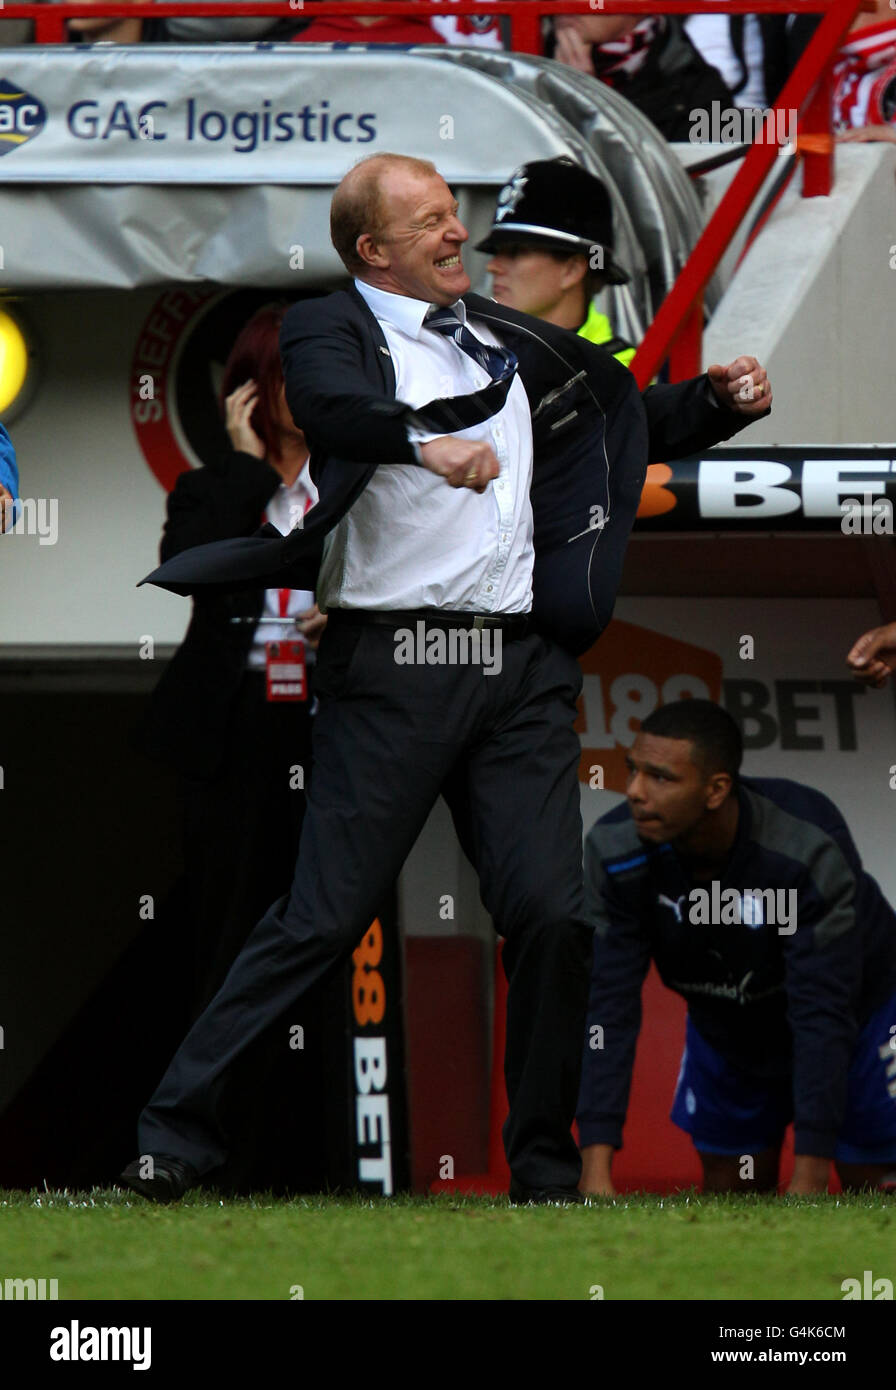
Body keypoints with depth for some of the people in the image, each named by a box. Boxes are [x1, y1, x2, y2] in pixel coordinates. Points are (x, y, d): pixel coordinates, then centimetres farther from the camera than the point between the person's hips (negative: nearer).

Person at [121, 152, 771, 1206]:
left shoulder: (509, 343, 21)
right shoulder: (332, 330, 3)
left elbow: (629, 422, 33)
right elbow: (331, 402, -21)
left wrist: (719, 402, 15)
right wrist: (425, 442, -40)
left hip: (522, 668, 5)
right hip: (395, 667, -5)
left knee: (551, 915, -4)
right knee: (325, 915, -7)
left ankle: (543, 1166, 8)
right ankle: (175, 1132, -1)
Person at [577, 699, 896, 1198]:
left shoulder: (810, 847, -38)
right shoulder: (614, 853, -29)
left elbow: (822, 1013, -36)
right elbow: (607, 1007, -29)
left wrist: (810, 1175, -38)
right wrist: (596, 1170, -38)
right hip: (725, 1025, 3)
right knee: (728, 1191, 7)